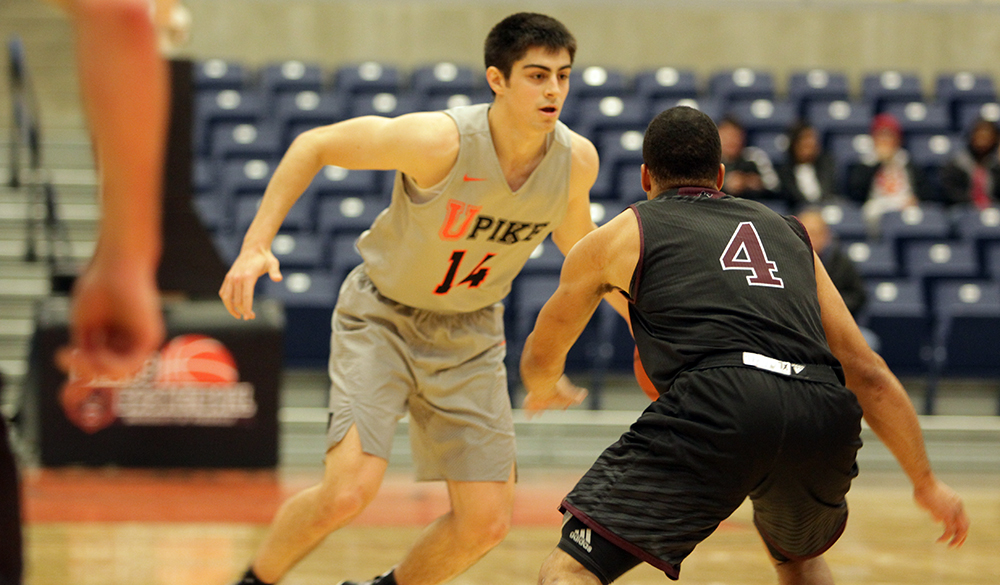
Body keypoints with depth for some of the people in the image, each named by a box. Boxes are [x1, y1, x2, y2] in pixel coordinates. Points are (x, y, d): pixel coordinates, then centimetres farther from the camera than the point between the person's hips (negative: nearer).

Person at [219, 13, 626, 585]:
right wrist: (256, 245, -25)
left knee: (487, 522, -2)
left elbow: (575, 237, 10)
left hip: (469, 334, 5)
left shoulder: (577, 159, -14)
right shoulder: (439, 140, -29)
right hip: (382, 317, -5)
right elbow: (314, 146, -17)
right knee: (350, 489, -23)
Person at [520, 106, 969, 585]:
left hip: (717, 403, -4)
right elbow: (867, 372, 29)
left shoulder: (620, 236, 24)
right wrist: (925, 482, 36)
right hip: (826, 414, 4)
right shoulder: (788, 234, 33)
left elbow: (541, 359, 40)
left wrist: (544, 388, 63)